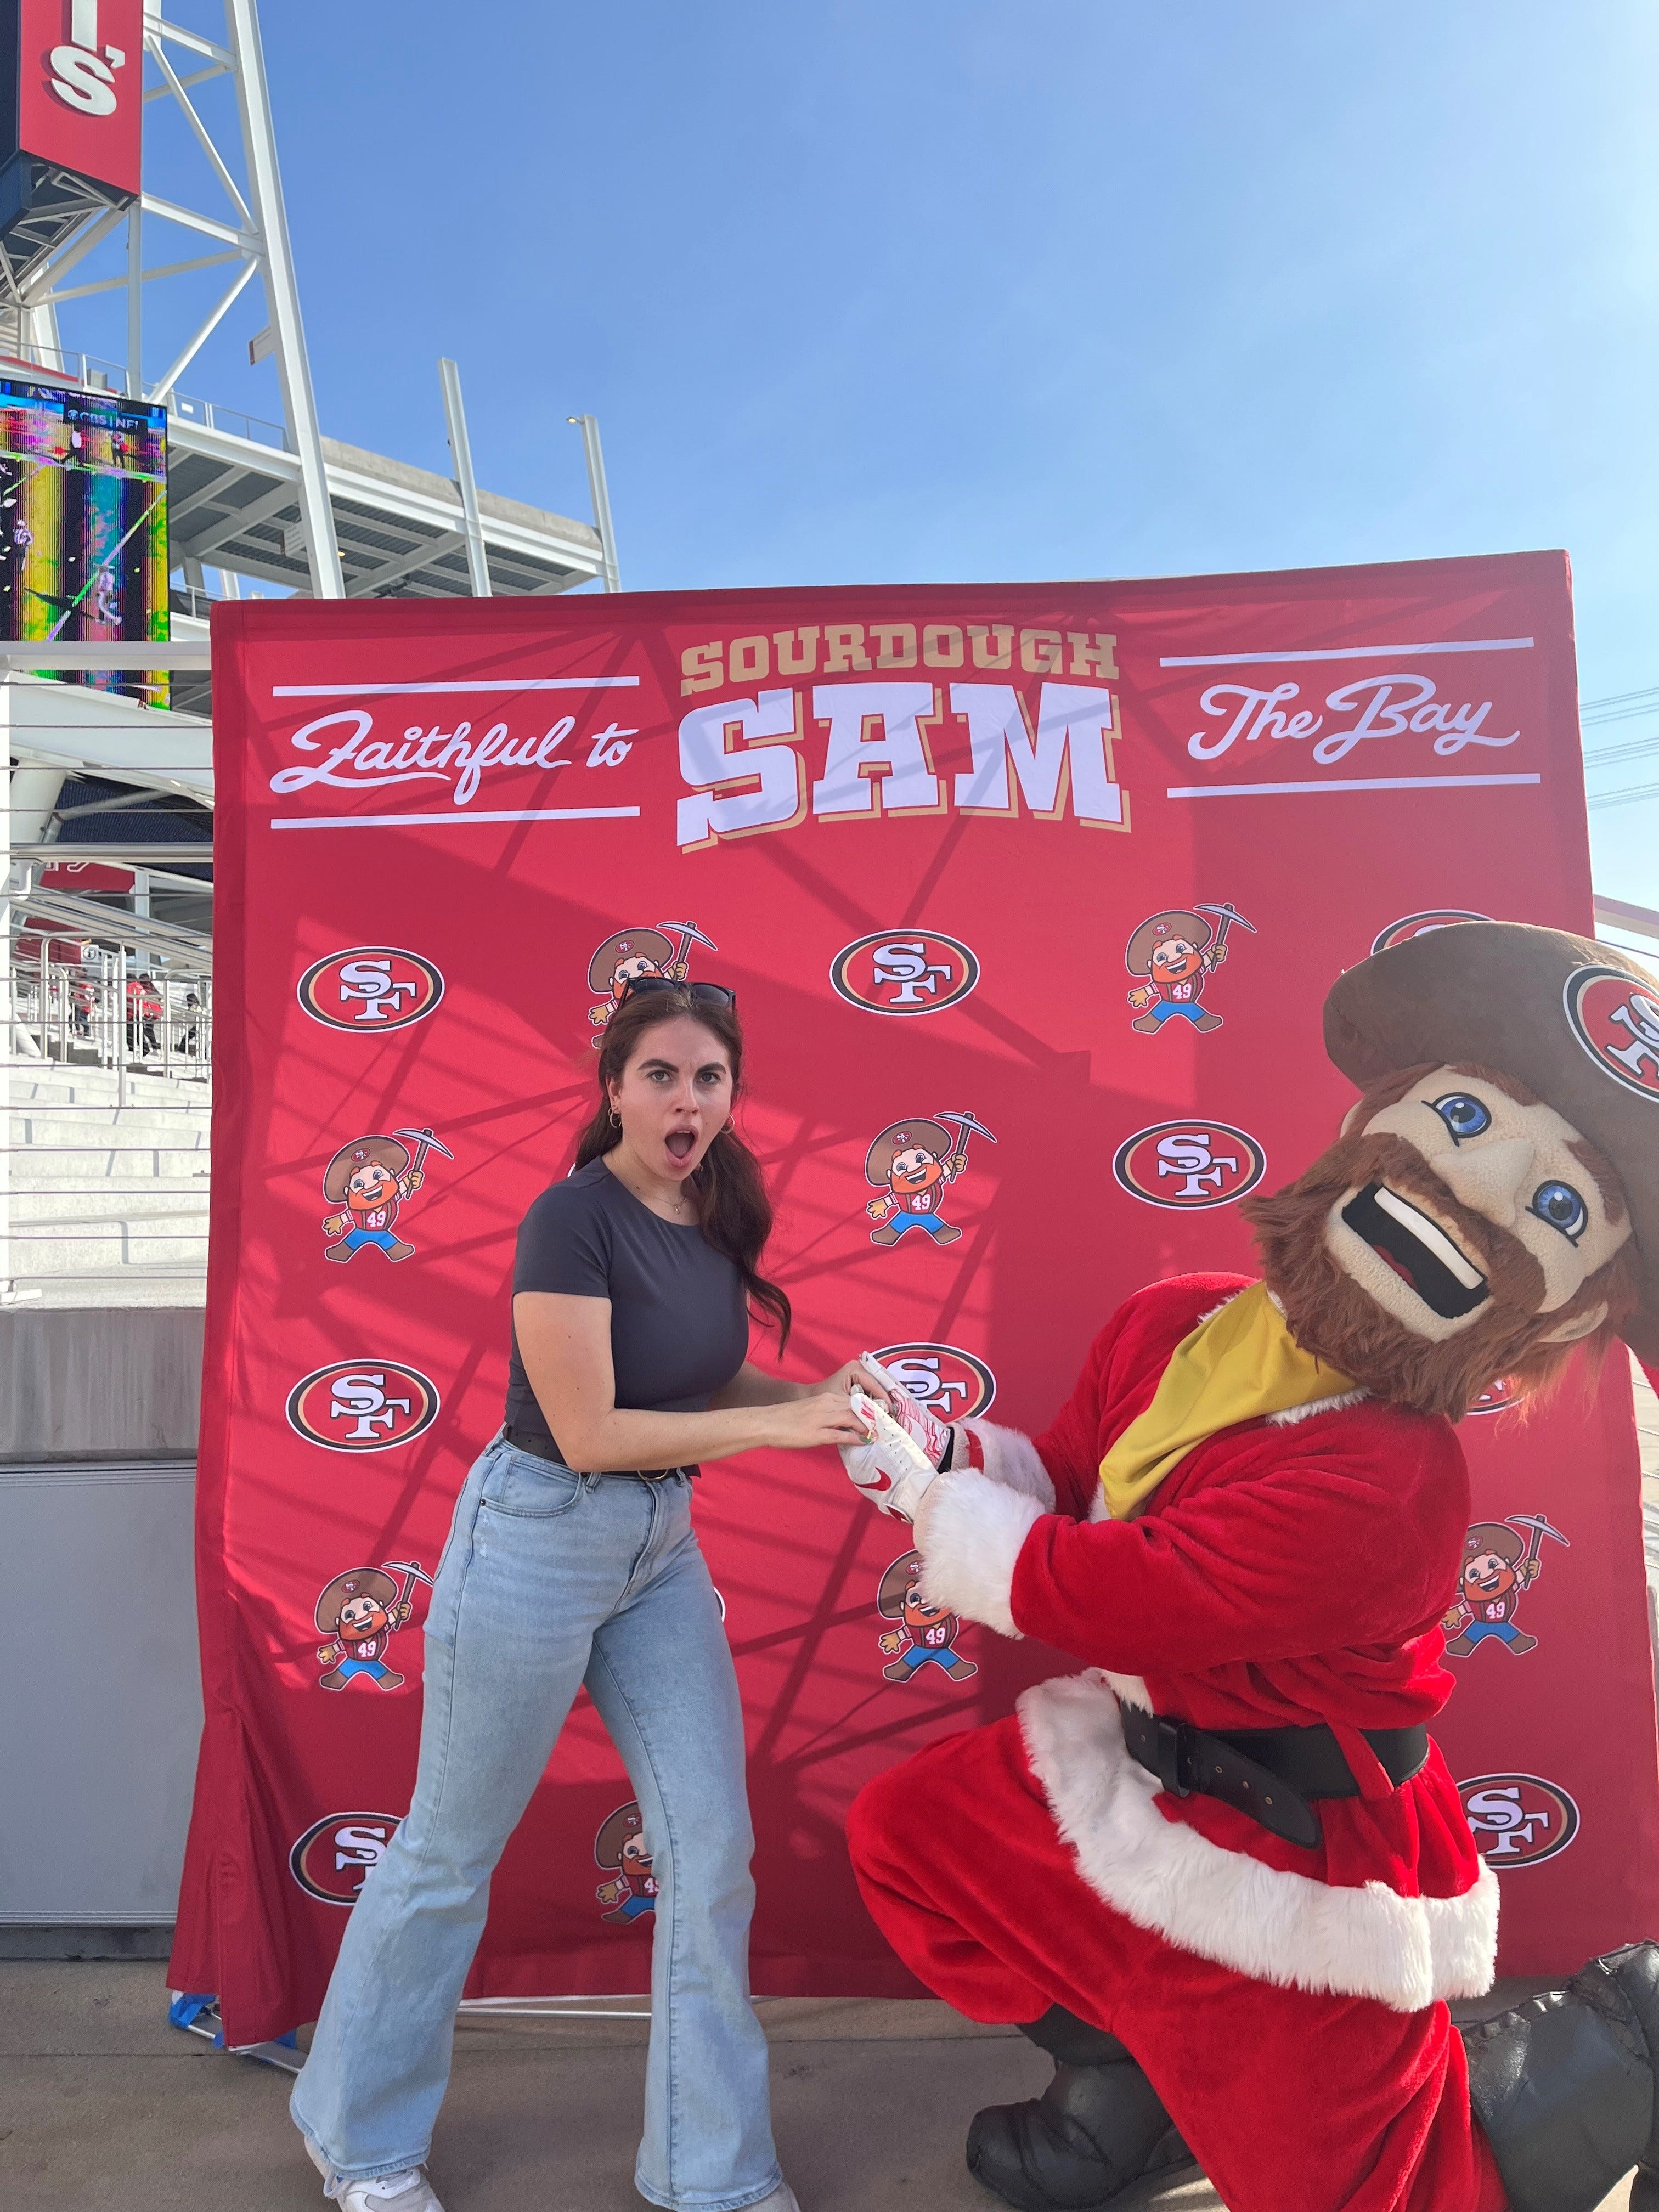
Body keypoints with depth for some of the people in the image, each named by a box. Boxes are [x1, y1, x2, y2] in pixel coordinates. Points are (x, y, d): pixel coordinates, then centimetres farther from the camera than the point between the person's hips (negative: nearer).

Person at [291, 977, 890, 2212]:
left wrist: (822, 1395, -8)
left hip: (663, 1548, 7)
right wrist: (779, 1425, -22)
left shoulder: (714, 1212, 1)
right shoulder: (574, 1218, -20)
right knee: (452, 1855, 13)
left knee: (713, 1848, 8)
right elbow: (588, 1432, -22)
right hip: (539, 1539, -6)